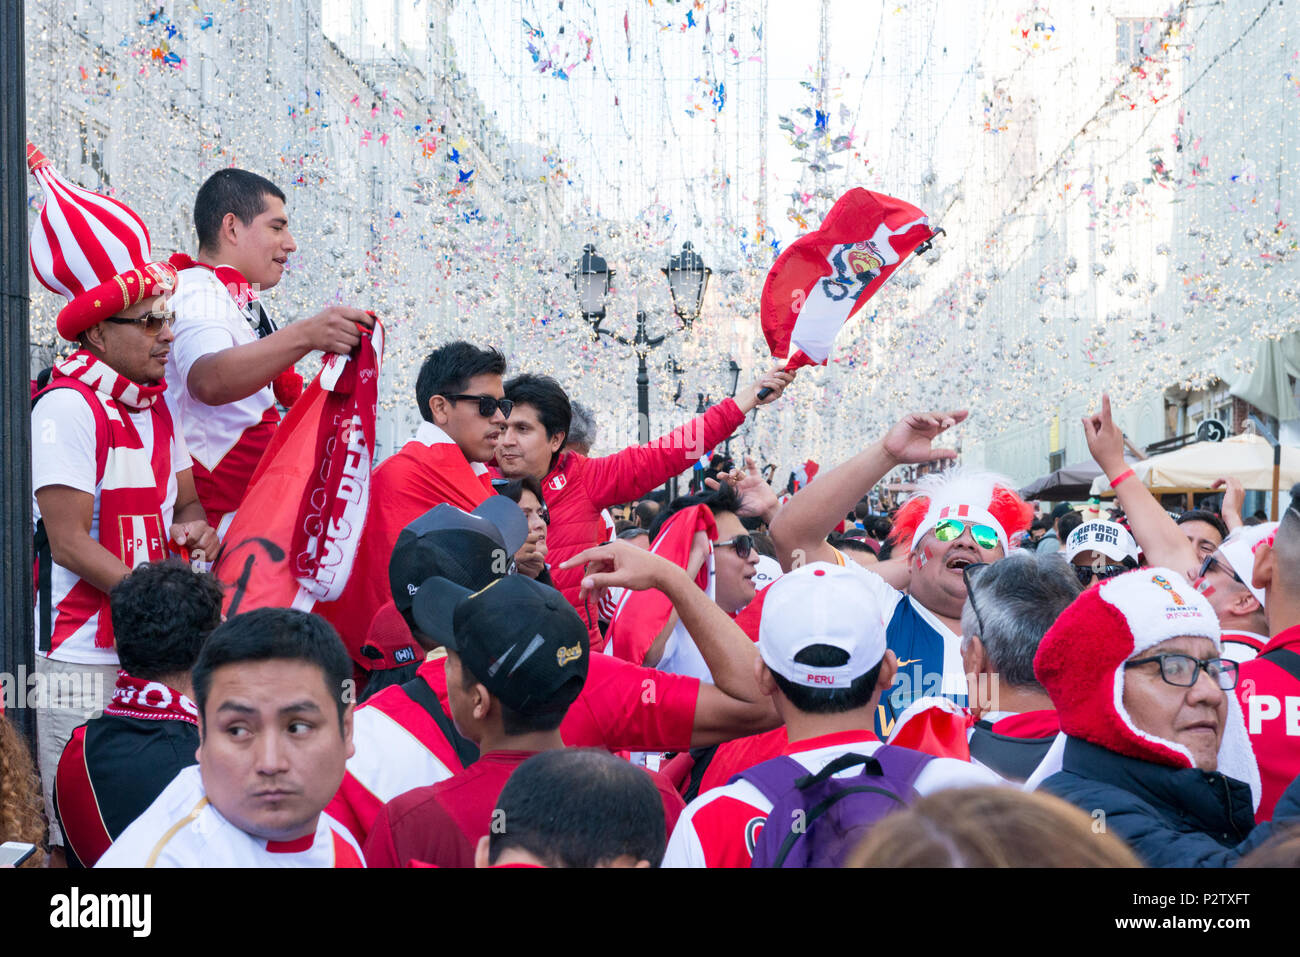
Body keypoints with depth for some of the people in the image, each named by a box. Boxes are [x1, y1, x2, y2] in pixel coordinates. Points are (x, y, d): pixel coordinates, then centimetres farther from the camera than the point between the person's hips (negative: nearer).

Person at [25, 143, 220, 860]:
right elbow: (70, 543, -15)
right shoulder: (68, 404, -11)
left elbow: (184, 503, 22)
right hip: (82, 655, -7)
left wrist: (193, 529, -1)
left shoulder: (154, 403, 13)